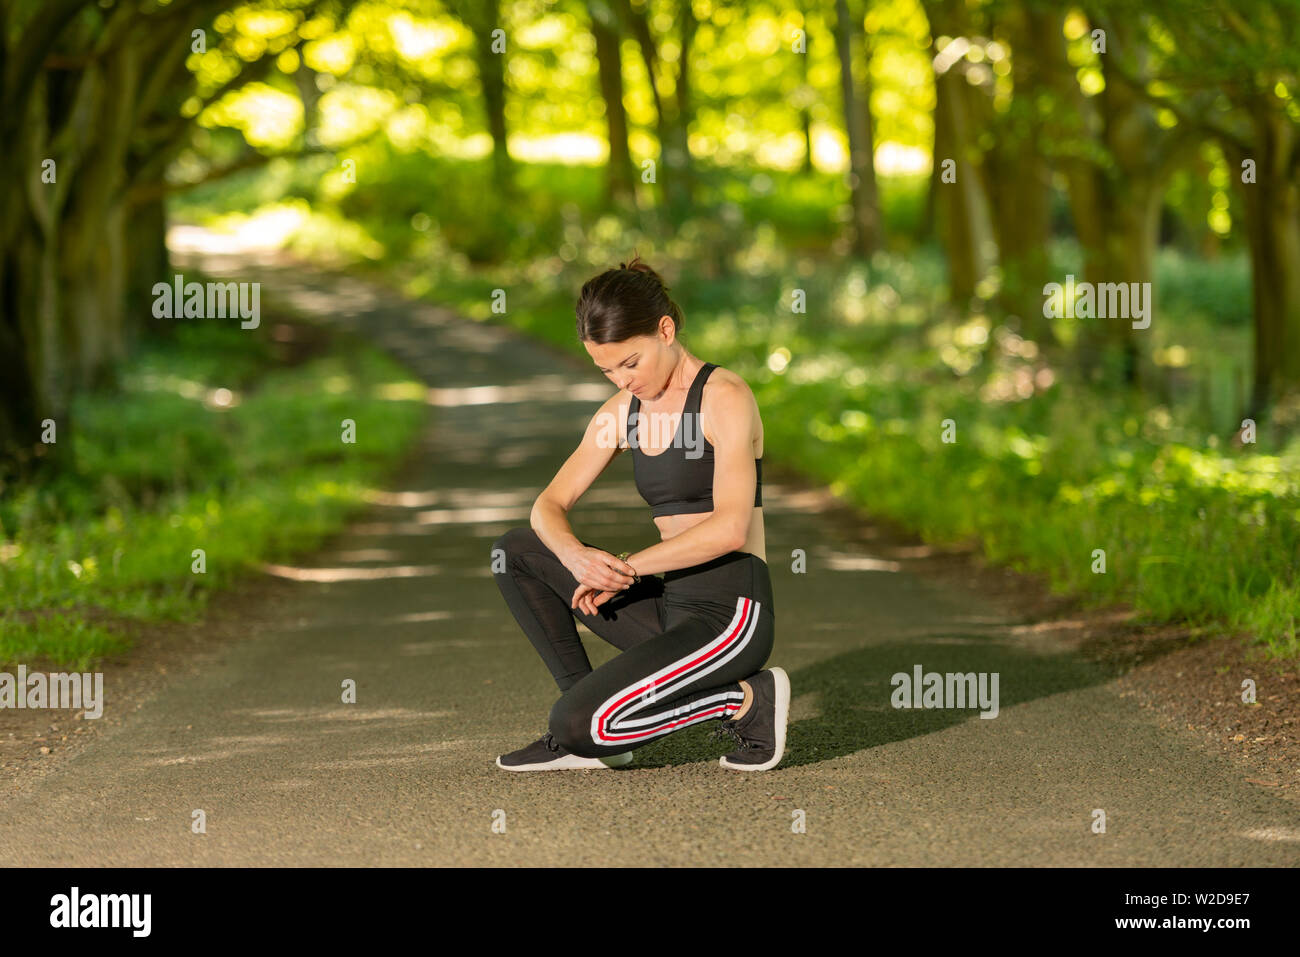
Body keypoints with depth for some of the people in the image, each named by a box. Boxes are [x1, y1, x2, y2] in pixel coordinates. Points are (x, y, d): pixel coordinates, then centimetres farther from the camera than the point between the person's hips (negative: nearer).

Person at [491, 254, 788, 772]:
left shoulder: (724, 398, -11)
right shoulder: (620, 413, 11)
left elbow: (731, 528, -21)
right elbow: (548, 506, 8)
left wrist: (626, 568, -17)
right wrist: (575, 556, -15)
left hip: (732, 615, -8)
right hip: (670, 609, 8)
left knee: (577, 723, -23)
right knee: (514, 551, 6)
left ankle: (747, 699, -4)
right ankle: (587, 731, 3)